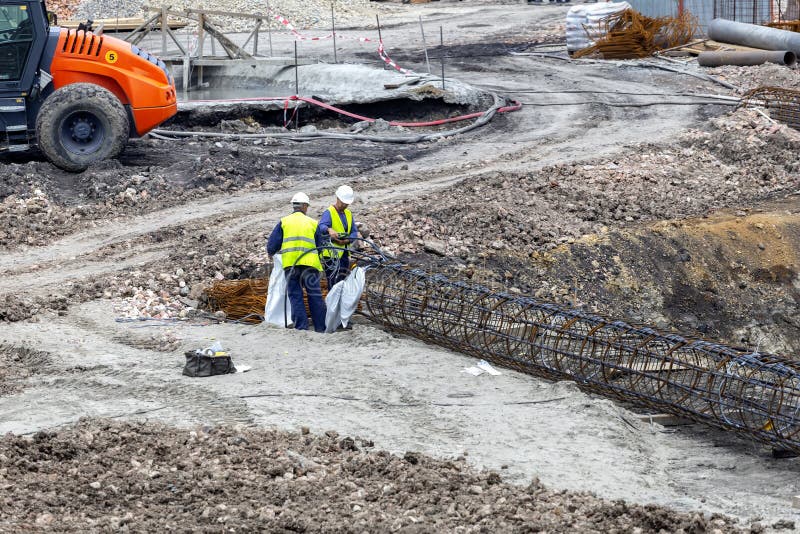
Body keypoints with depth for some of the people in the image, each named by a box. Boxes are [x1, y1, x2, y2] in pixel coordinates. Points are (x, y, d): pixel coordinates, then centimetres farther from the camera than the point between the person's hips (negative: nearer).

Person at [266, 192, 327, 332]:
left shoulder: (283, 222, 10)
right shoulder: (313, 223, 11)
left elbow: (272, 244, 8)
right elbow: (320, 246, 15)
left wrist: (271, 253, 29)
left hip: (289, 264, 0)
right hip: (309, 263, 0)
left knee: (295, 296, 4)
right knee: (315, 296, 6)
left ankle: (301, 326, -3)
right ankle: (321, 327, 6)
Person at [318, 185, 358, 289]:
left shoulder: (348, 214, 16)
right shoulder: (328, 213, -8)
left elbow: (354, 232, 11)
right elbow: (321, 226, -27)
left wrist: (346, 240, -11)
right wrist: (329, 230, -50)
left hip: (344, 254, 8)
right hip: (331, 254, -8)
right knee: (333, 283, -13)